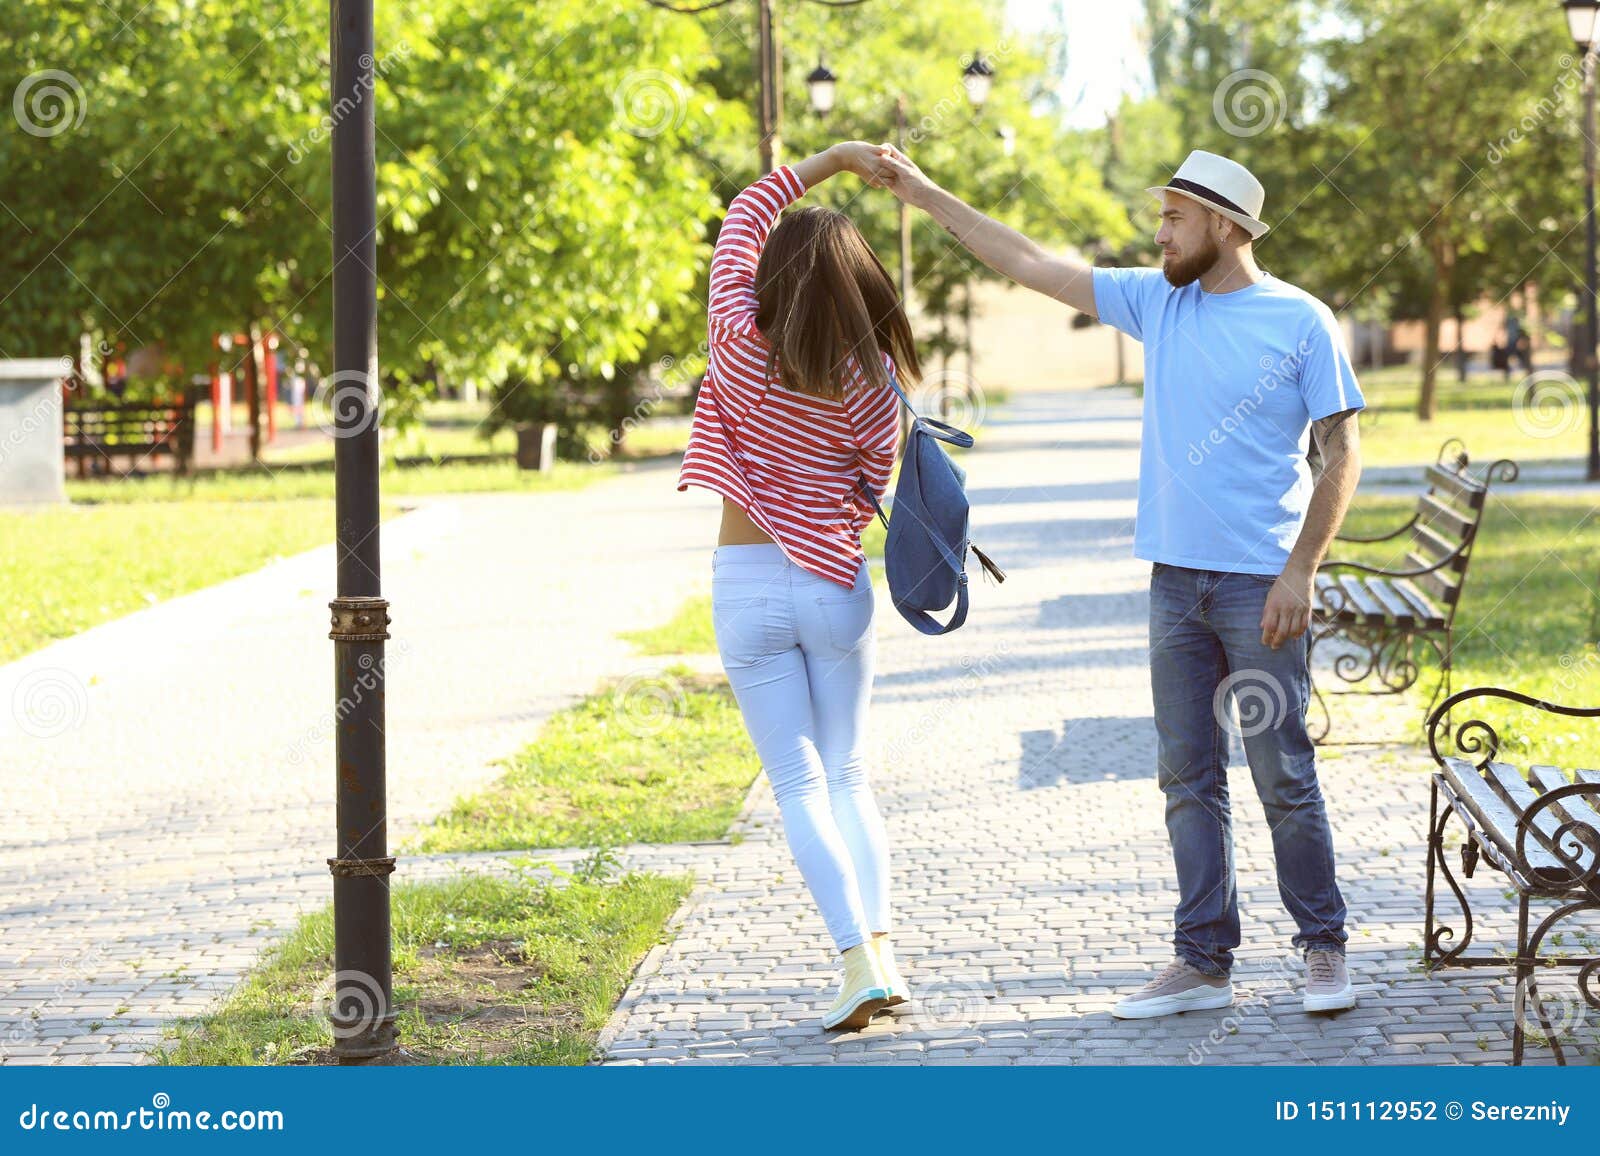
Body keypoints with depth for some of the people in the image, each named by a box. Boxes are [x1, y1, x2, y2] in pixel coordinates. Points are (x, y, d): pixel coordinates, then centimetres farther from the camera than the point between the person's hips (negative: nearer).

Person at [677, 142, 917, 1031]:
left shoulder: (739, 345, -10)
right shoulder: (870, 383, -7)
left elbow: (741, 222, 5)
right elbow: (871, 496, 1)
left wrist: (832, 158, 8)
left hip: (747, 585, -1)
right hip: (835, 585, 1)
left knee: (800, 783, 1)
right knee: (849, 774, 15)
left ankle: (861, 963, -11)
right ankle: (881, 942, 1)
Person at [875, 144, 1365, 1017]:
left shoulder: (1301, 323, -4)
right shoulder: (1158, 302, 9)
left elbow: (1342, 455, -5)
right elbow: (1030, 265, 12)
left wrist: (1300, 571, -13)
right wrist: (926, 196, 11)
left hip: (1260, 585, -5)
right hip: (1176, 580, 5)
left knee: (1284, 778, -2)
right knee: (1187, 778, 6)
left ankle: (1323, 948, 12)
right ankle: (1203, 961, 12)